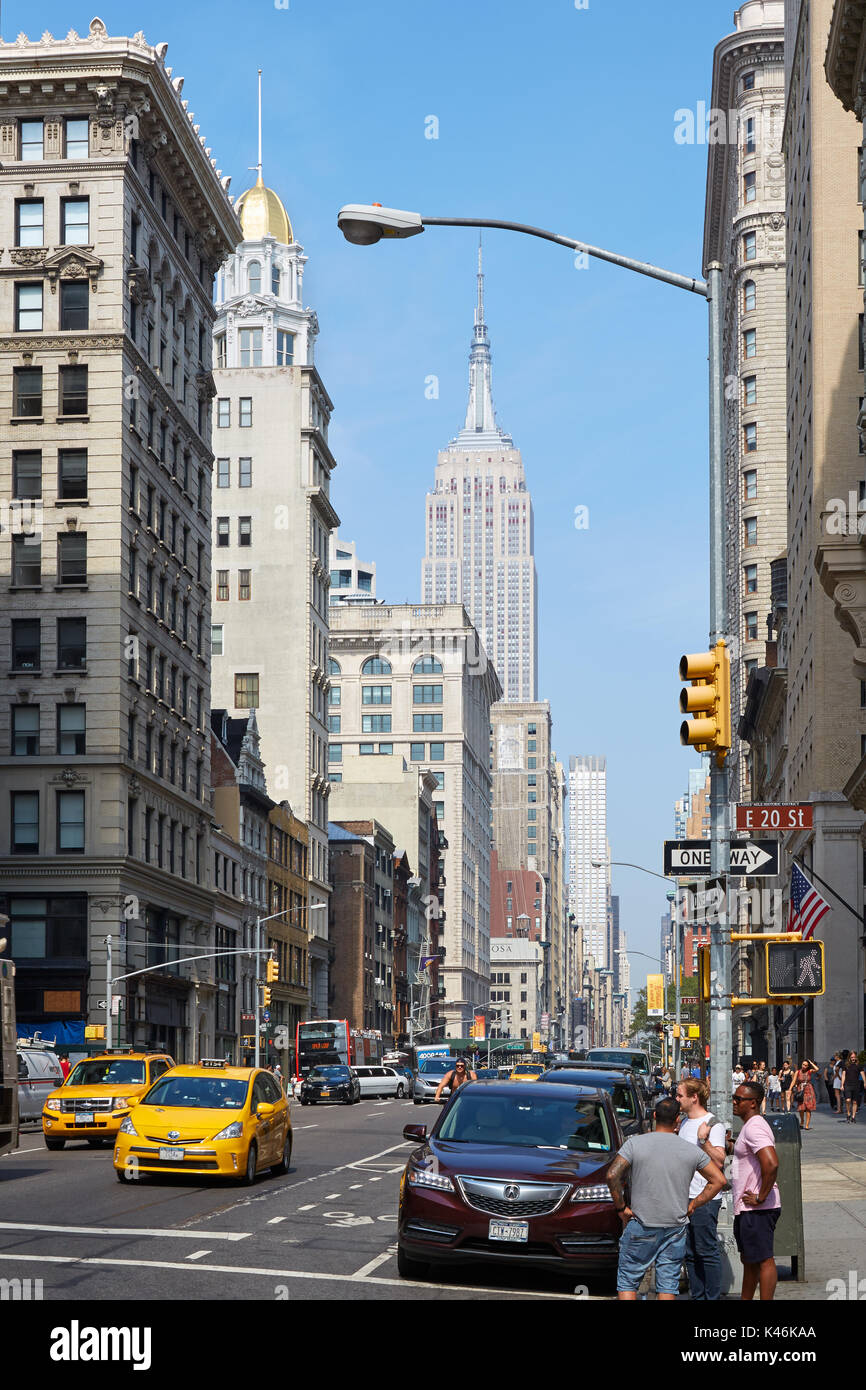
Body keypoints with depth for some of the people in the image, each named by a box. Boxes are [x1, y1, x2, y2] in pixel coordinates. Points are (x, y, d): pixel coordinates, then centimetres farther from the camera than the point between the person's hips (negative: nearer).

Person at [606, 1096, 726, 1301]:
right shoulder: (692, 1150, 0)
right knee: (668, 1282, 6)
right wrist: (693, 1205, 9)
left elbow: (612, 1175, -16)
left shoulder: (635, 1143, -7)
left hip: (641, 1225, -2)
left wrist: (621, 1207, -4)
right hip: (676, 1227, 2)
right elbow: (719, 1180, 4)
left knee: (627, 1279, 7)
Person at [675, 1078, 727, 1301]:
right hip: (684, 1197, 9)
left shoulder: (713, 1125, -11)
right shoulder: (684, 1121, 15)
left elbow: (719, 1161, -18)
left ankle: (713, 1298, 1)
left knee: (707, 1251, -5)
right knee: (689, 1253, 12)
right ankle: (698, 1297, 19)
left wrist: (704, 1140, -28)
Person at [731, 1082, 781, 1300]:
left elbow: (771, 1163, -31)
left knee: (763, 1260, -7)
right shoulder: (750, 1126, 16)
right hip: (747, 1208, 11)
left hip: (757, 1209, -11)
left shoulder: (754, 1128, -18)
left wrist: (761, 1197, -23)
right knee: (748, 1259, 18)